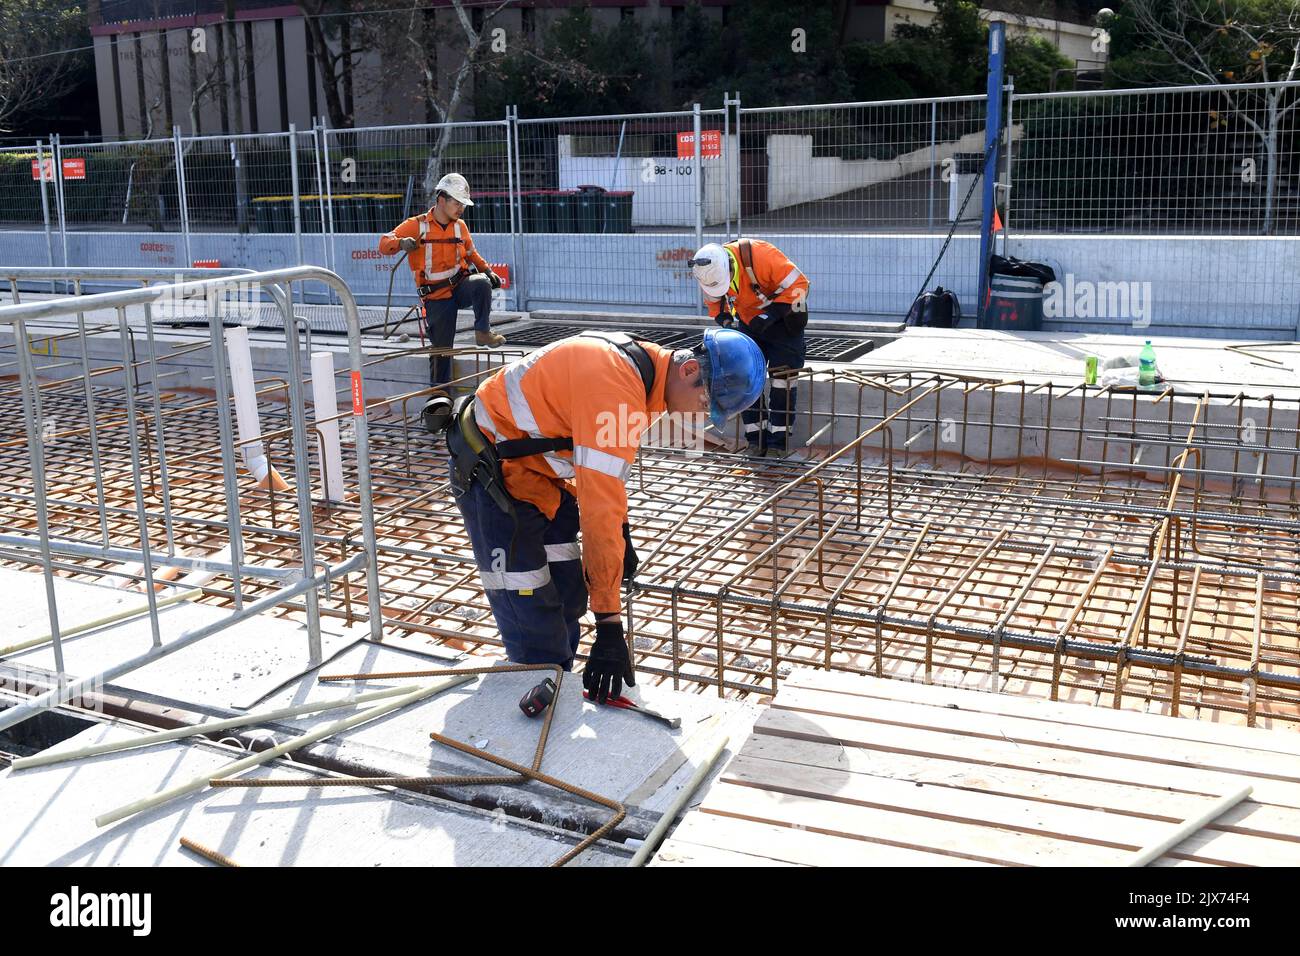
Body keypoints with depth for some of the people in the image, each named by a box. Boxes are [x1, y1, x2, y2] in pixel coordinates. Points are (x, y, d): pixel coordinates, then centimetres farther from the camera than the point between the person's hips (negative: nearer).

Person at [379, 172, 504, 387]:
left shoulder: (460, 226, 7)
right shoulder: (416, 225, -6)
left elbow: (471, 254, 22)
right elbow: (384, 243, -8)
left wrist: (487, 271, 5)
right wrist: (401, 243, -31)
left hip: (460, 287, 3)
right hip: (436, 297, -3)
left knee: (482, 283, -32)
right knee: (441, 348, 0)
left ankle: (482, 333, -19)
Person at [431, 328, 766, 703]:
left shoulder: (642, 361, -2)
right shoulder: (615, 389, -33)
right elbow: (599, 510, -33)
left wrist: (621, 537, 14)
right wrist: (609, 623, -29)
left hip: (536, 466, 10)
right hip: (490, 470, -10)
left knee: (568, 596, 11)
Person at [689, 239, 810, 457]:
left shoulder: (761, 255, -35)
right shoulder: (708, 273, -18)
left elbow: (798, 285, -29)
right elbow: (716, 304, 1)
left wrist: (771, 315, -34)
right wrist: (726, 324, -17)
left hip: (783, 318, -5)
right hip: (749, 321, 5)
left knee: (782, 378, -10)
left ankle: (779, 441, -5)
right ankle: (756, 439, 7)